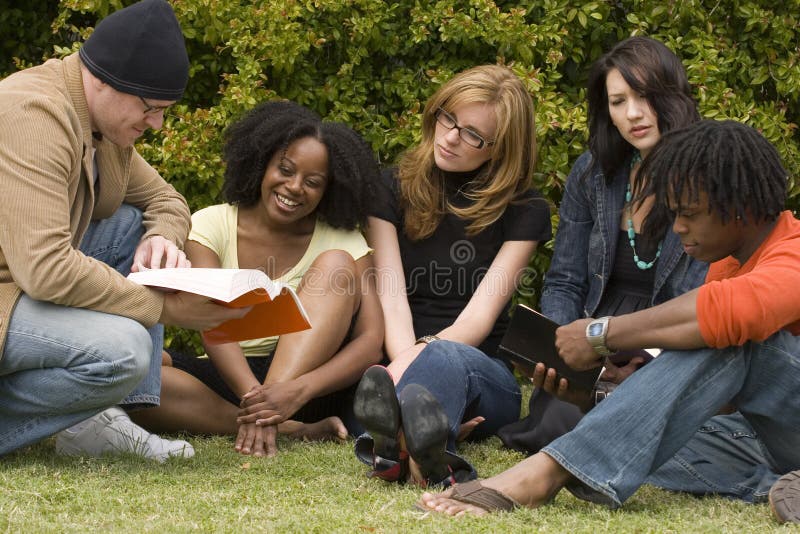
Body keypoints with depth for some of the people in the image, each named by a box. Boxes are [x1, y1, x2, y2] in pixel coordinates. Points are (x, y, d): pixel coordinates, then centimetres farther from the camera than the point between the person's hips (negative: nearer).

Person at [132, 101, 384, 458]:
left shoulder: (341, 240, -1)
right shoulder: (211, 225, 0)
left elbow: (372, 341, -13)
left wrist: (296, 390, -31)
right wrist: (253, 395, -35)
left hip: (308, 378, 0)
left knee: (335, 265, -19)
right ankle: (294, 430, -28)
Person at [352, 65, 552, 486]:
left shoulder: (525, 210, 5)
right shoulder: (395, 188, 8)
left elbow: (480, 315, -8)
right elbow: (390, 298, -7)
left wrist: (422, 354, -29)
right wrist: (406, 364, -29)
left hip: (484, 372, -1)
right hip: (409, 360, 1)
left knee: (448, 357, -39)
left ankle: (394, 442, -74)